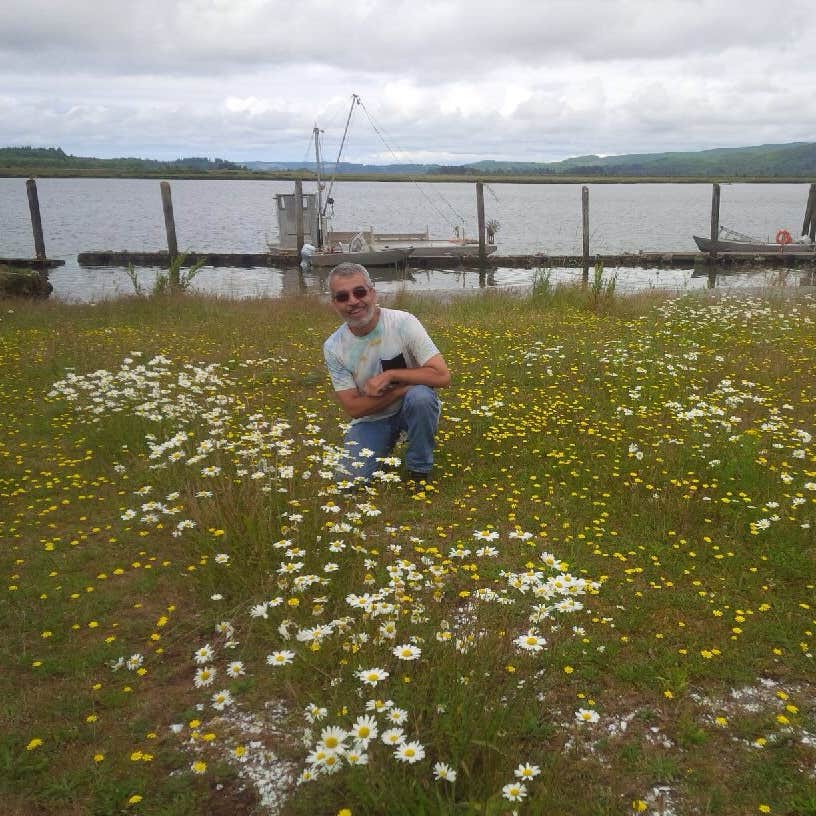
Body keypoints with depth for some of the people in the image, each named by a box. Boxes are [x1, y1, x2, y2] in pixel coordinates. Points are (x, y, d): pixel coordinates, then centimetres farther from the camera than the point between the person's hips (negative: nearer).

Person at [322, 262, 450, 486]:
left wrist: (390, 375, -27)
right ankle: (386, 445, 18)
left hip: (413, 409, -2)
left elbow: (442, 376, -24)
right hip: (371, 418, 2)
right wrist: (403, 388, -23)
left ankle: (419, 471, -11)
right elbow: (353, 408, -14)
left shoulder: (403, 322, -20)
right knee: (350, 480, -16)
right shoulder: (333, 348, -13)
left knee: (420, 395, -36)